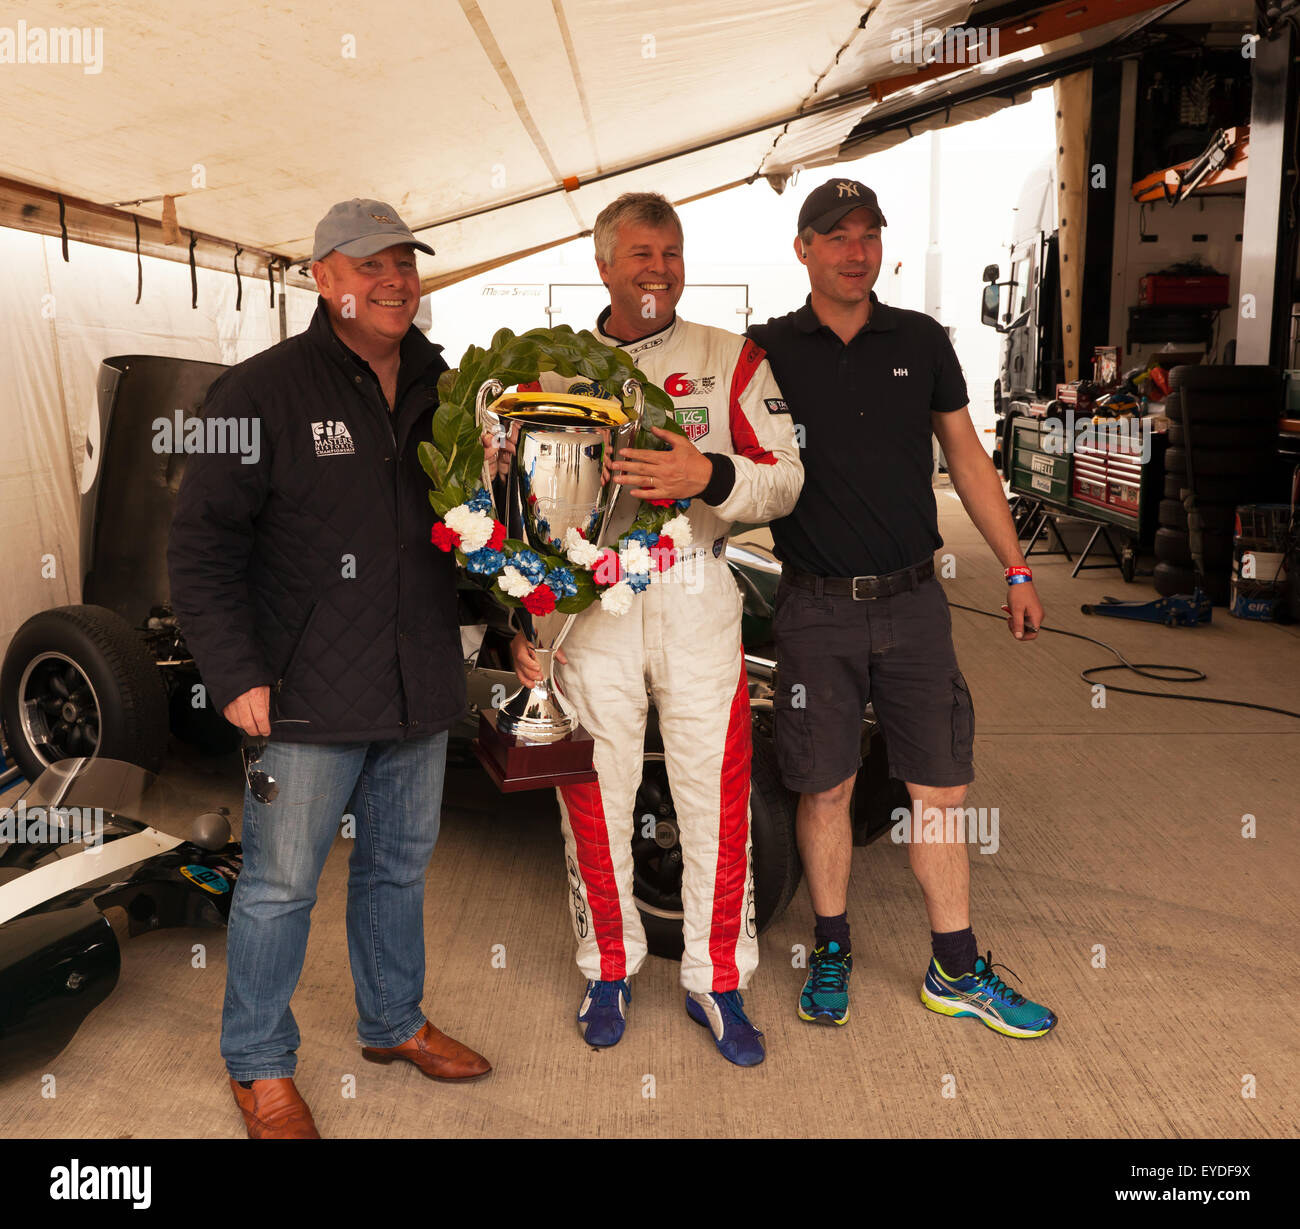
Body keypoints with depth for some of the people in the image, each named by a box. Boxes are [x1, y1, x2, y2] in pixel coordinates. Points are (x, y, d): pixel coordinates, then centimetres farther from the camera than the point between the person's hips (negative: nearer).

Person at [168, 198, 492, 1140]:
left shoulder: (441, 390, 8)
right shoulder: (265, 390, -8)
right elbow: (202, 548, -8)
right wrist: (237, 675, -13)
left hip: (420, 692, 5)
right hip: (306, 699, -5)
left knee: (400, 867, 19)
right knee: (280, 885, 6)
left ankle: (394, 1023, 39)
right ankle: (259, 1065, 27)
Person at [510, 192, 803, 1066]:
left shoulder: (731, 358, 6)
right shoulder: (557, 367, 10)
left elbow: (784, 477, -2)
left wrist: (708, 476, -22)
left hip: (696, 601, -1)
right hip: (587, 603, 1)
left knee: (716, 794, 4)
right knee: (594, 794, 9)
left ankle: (718, 982, 22)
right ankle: (610, 968, 30)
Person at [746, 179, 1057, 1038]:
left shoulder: (922, 342, 7)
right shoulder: (768, 350, 1)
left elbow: (967, 458, 11)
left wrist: (1017, 569, 11)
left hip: (913, 601, 2)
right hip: (816, 611, -2)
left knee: (941, 789, 6)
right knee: (825, 790, 8)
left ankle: (958, 970, 22)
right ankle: (832, 952, 28)